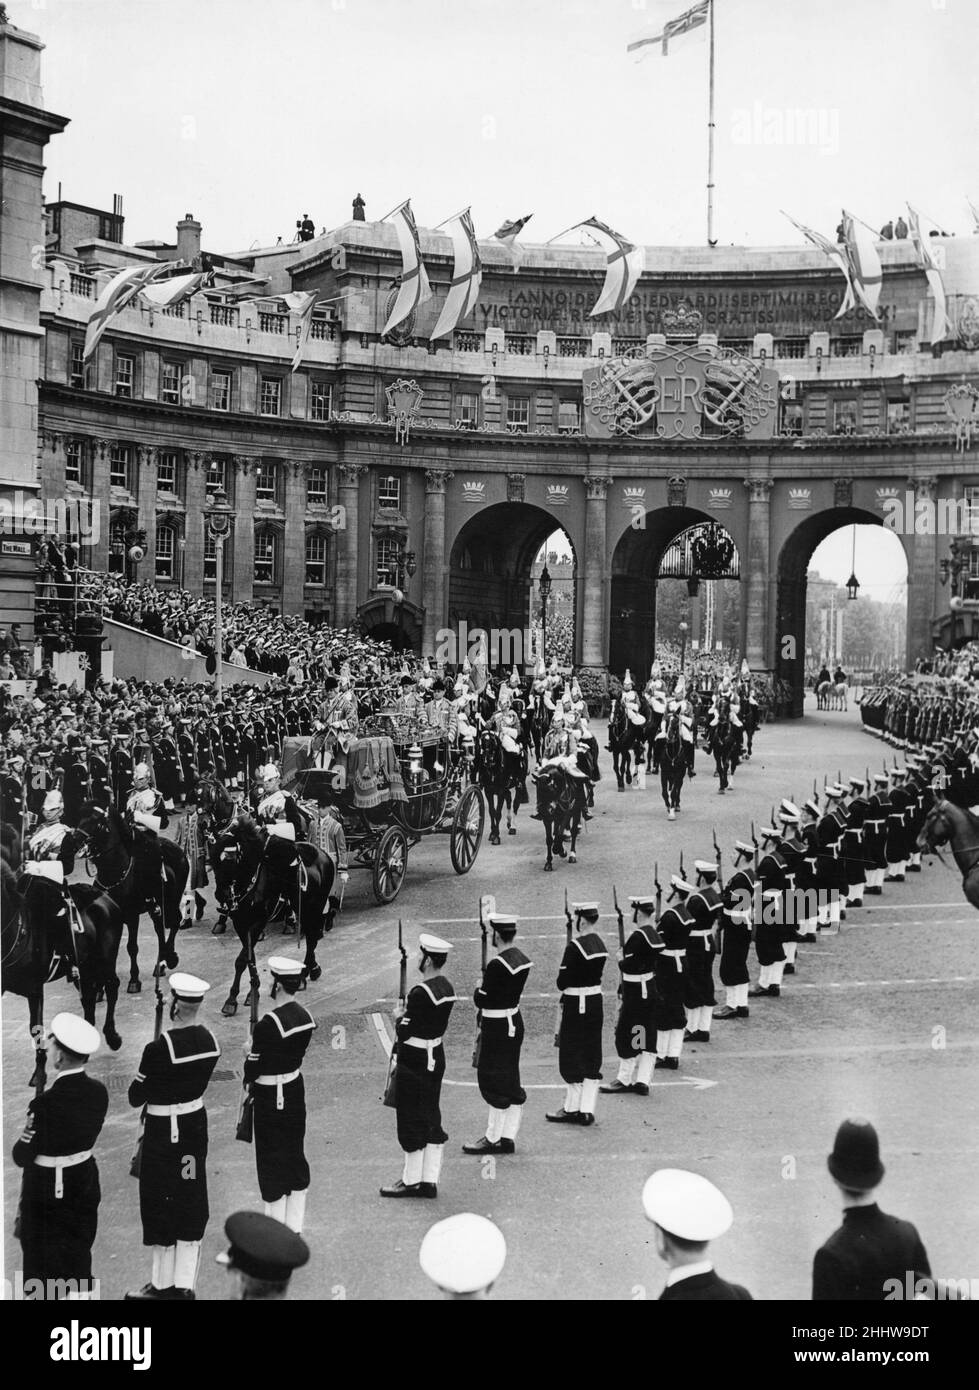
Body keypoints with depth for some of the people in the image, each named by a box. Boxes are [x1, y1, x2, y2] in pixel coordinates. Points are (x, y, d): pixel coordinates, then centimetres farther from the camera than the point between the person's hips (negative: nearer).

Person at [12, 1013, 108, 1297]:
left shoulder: (46, 1104, -28)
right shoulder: (98, 1092, -9)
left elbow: (22, 1156, -19)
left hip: (46, 1194, -5)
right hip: (85, 1185, 5)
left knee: (42, 1266, 13)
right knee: (79, 1261, 20)